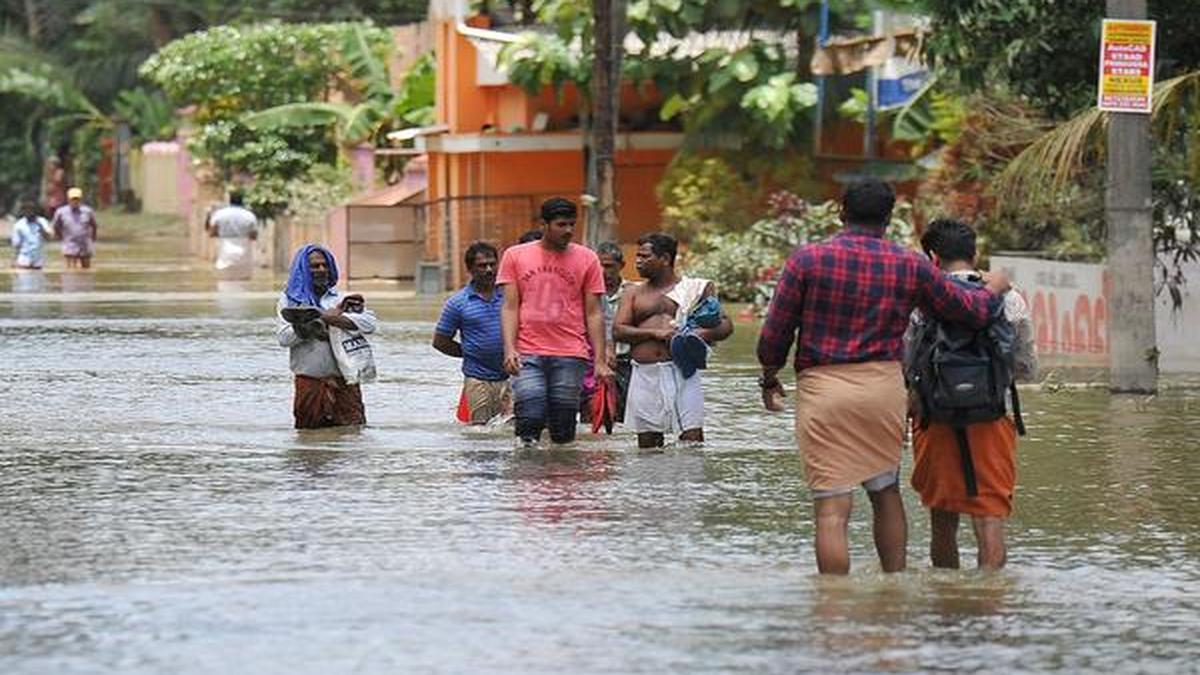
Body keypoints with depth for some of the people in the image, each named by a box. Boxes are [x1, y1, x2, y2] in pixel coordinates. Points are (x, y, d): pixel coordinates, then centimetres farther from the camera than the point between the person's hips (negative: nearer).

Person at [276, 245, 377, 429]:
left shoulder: (341, 299, 12)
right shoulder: (289, 300, 10)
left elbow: (369, 323, -4)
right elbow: (284, 337, -5)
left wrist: (329, 319, -14)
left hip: (344, 381, 0)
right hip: (309, 384, 0)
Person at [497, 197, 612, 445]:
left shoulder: (587, 259, 9)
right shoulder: (515, 256, 8)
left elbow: (593, 313, 9)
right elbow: (510, 307, 6)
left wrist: (600, 360, 1)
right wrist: (509, 349, -8)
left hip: (570, 354, 1)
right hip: (528, 354, 0)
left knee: (563, 430, -3)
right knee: (530, 418, -16)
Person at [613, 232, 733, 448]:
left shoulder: (694, 289, 10)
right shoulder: (634, 294, 16)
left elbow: (726, 325, 9)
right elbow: (618, 330, 4)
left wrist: (706, 334, -14)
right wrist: (655, 333, -11)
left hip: (681, 372, -3)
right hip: (645, 374, 3)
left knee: (692, 437, -11)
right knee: (647, 442, 2)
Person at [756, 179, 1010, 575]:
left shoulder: (807, 260, -3)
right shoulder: (910, 266, 3)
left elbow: (775, 332, 1)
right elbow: (971, 310, 13)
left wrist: (770, 379, 18)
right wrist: (994, 289, 35)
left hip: (822, 387, -3)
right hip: (884, 386, 3)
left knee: (832, 508, -5)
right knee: (886, 492, 21)